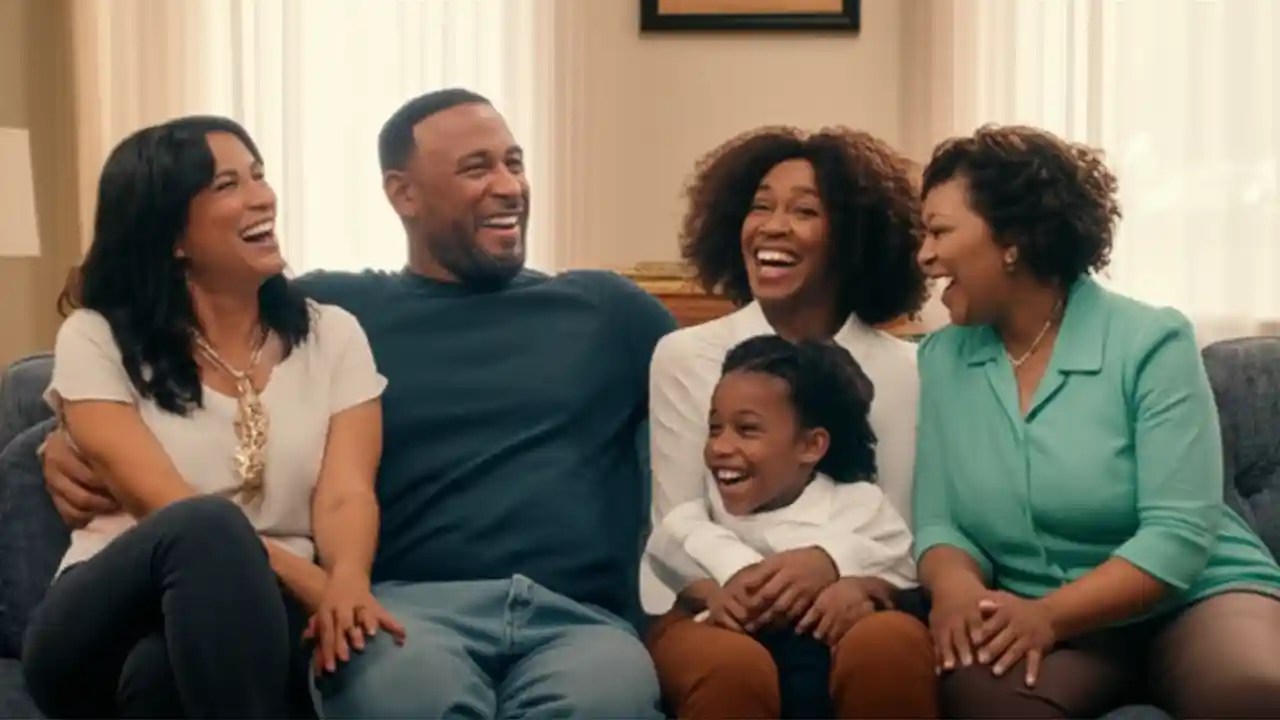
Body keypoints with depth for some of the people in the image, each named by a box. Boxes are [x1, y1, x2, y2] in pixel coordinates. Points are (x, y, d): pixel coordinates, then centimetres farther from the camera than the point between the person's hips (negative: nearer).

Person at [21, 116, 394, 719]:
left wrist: (347, 582, -28)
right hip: (102, 630, 0)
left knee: (165, 667, -37)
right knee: (205, 530, -36)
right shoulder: (96, 340, 3)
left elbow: (345, 494, -3)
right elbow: (165, 507, -11)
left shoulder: (332, 335, 11)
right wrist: (313, 584, -26)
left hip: (257, 619, 1)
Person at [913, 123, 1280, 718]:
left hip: (1193, 599, -2)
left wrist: (1049, 614, -28)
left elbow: (1178, 535, -15)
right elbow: (939, 522, 3)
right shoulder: (941, 358, 5)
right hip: (1048, 620, 2)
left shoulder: (1151, 342, -8)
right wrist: (957, 585, -21)